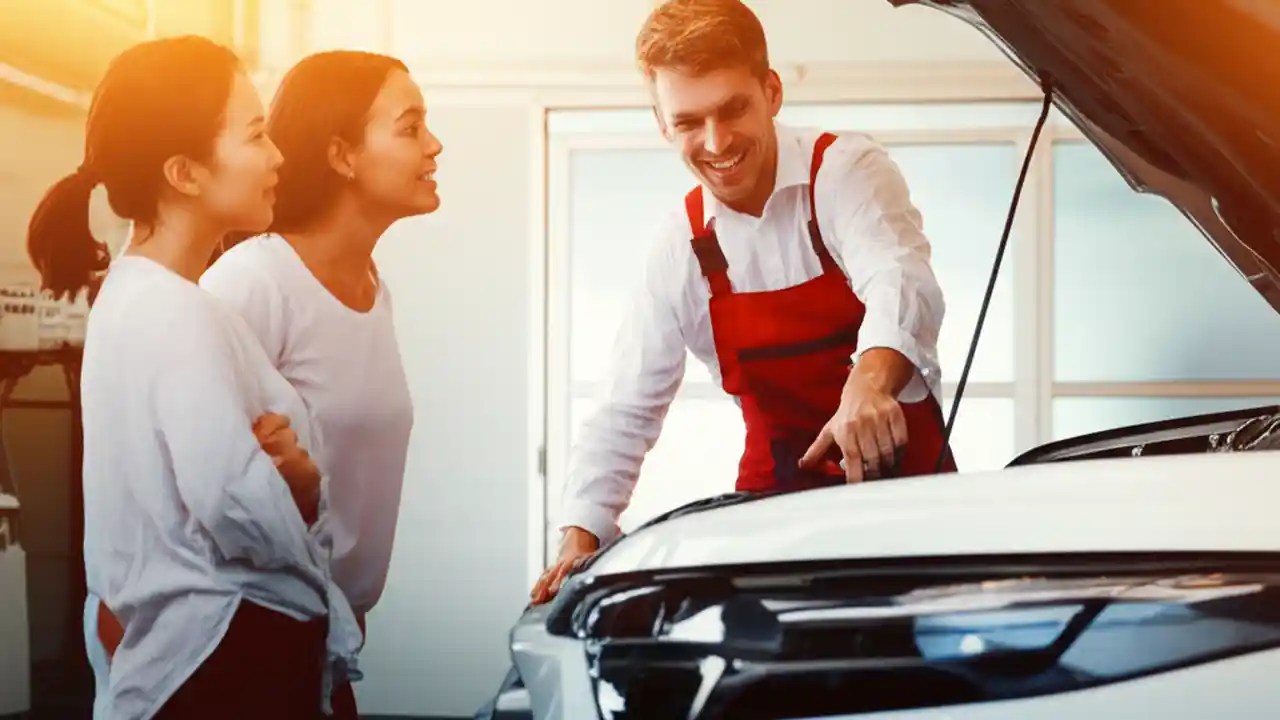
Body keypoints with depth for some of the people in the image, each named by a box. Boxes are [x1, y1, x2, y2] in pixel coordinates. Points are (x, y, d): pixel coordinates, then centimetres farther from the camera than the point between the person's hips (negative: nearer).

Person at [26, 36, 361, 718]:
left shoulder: (142, 299, 10)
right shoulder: (172, 310, -19)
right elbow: (242, 510, -31)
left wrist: (294, 470, -13)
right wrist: (302, 483, -9)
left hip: (213, 651, 9)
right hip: (227, 662, -9)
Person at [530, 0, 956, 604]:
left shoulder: (847, 171, -13)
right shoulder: (680, 248, -2)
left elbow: (900, 283, -34)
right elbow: (626, 412, -1)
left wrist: (870, 382, -56)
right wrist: (580, 537, -15)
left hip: (904, 476, -3)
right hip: (776, 493, 3)